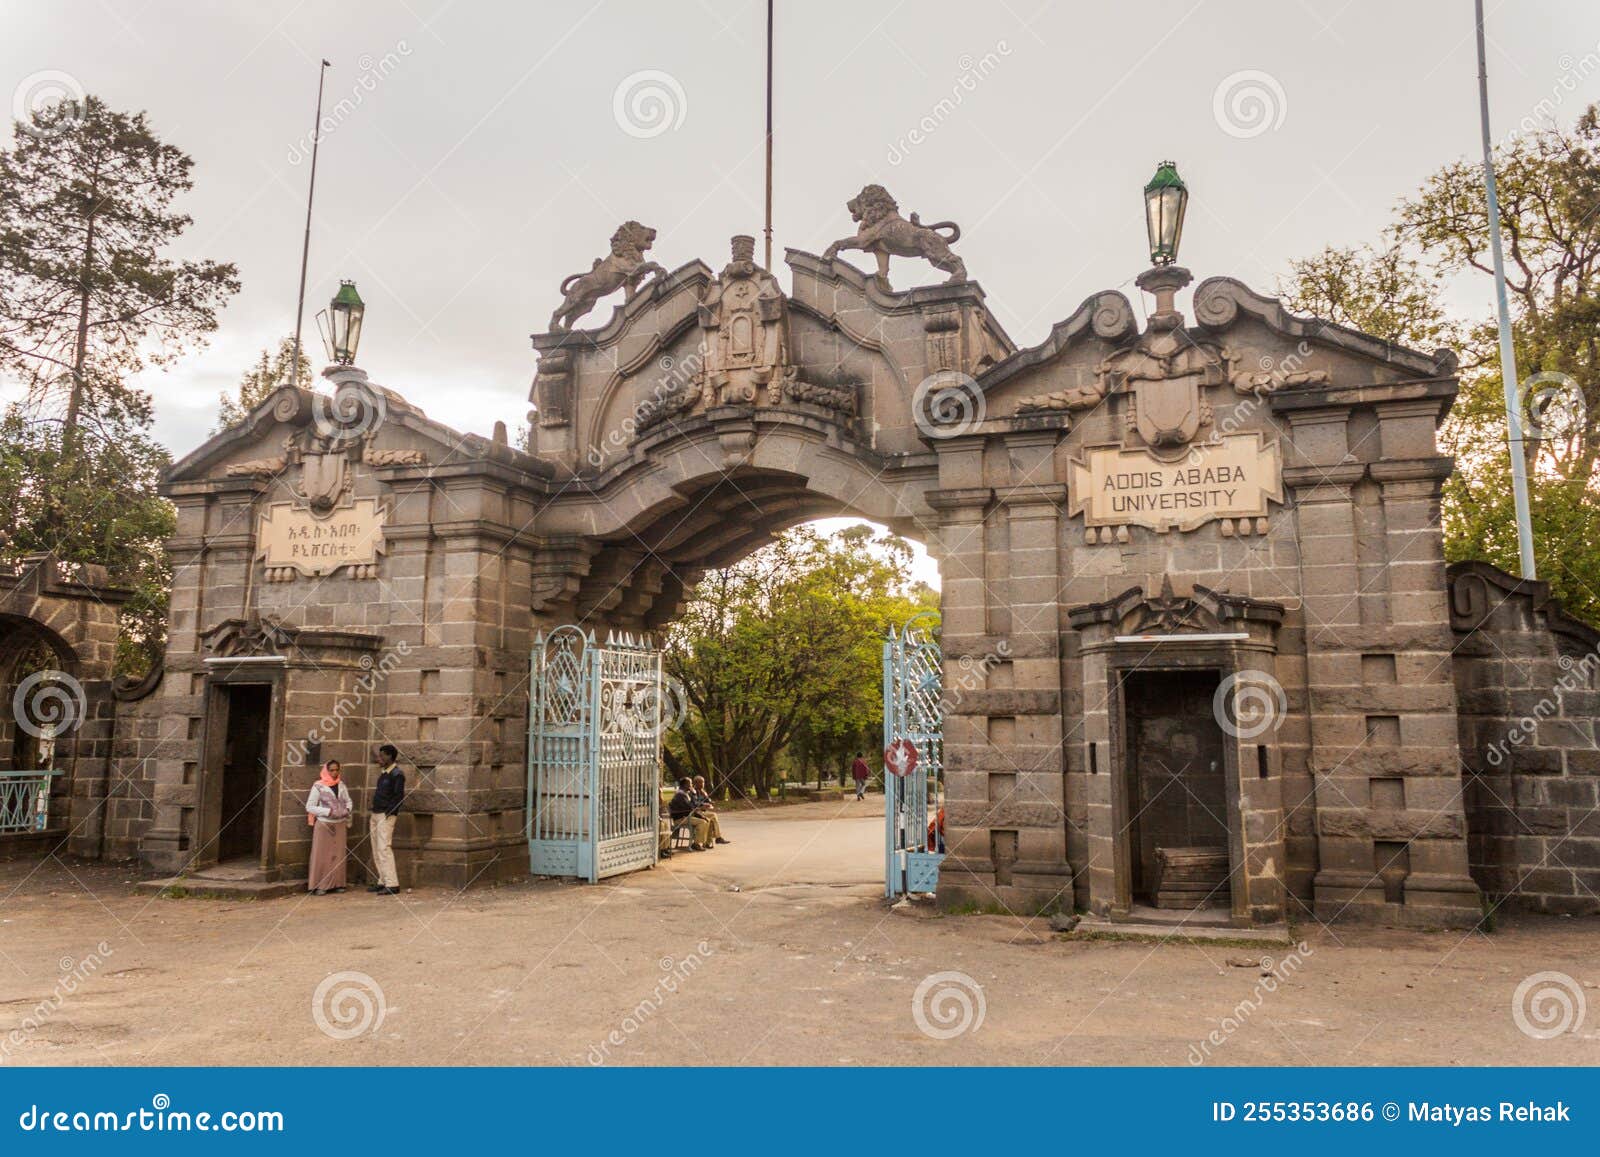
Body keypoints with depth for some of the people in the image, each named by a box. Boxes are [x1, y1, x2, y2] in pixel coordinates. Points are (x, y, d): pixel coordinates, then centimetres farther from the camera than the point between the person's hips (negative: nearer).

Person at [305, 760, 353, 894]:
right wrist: (328, 811, -17)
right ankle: (319, 886, 2)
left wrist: (347, 810, -3)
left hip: (340, 824, 4)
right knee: (322, 855, -3)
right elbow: (309, 807, -9)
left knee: (338, 854, 6)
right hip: (324, 824, -4)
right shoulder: (318, 786, -7)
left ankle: (336, 883, 13)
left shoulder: (341, 785, 7)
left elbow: (348, 801, 19)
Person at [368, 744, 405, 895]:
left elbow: (399, 796, -18)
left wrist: (388, 812, -19)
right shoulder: (383, 773, 15)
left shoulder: (397, 774, -13)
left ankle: (392, 884, -12)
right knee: (376, 850, 12)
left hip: (386, 816, -10)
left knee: (384, 848, -13)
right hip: (376, 815, 10)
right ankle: (382, 882, 18)